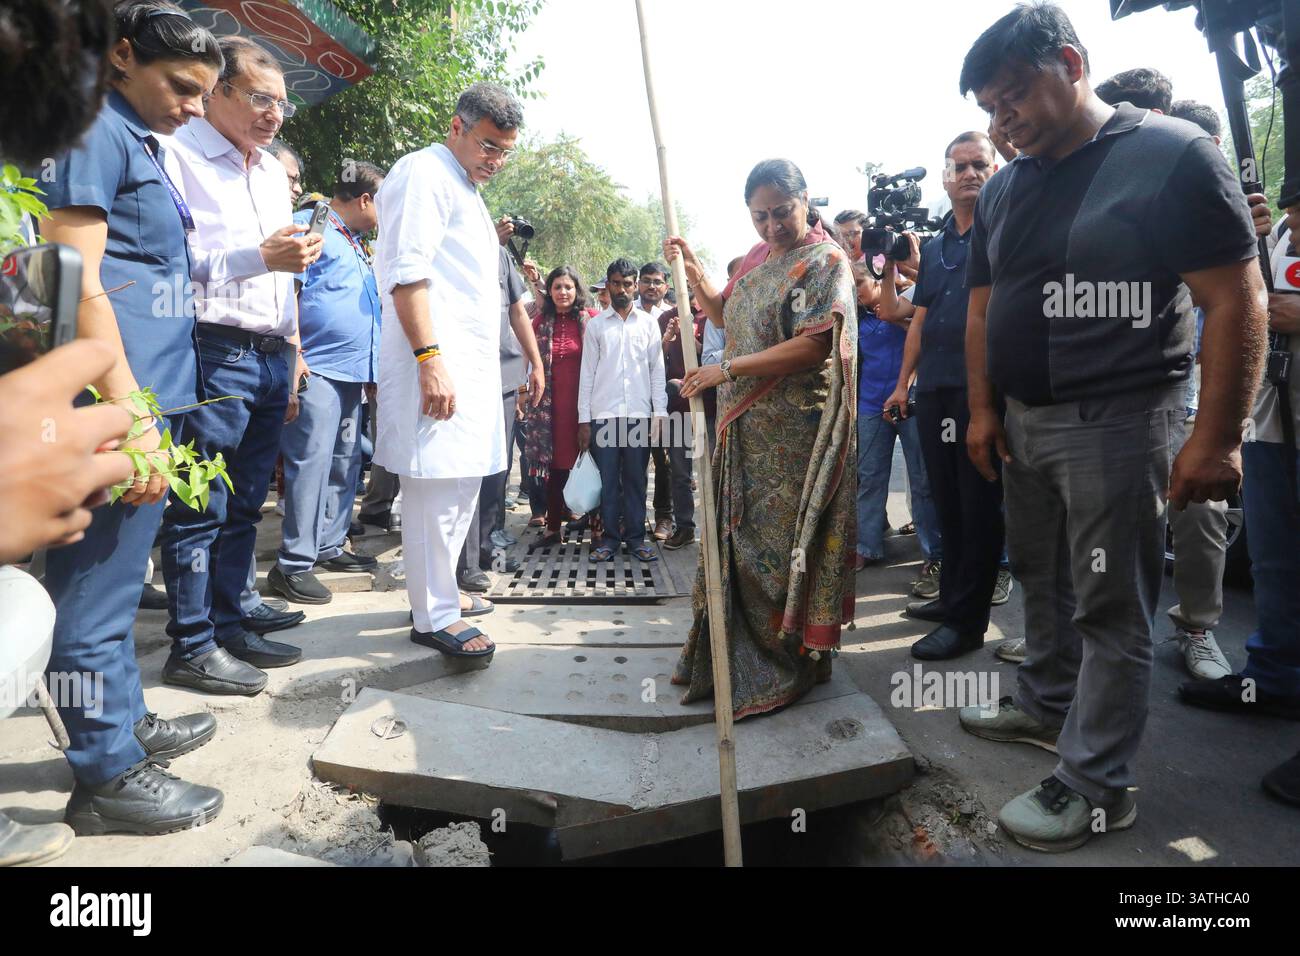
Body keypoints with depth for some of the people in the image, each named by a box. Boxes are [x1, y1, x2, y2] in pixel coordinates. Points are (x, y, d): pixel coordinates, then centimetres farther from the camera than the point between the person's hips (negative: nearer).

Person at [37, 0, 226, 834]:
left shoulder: (144, 144, 21)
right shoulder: (96, 131, -7)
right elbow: (75, 283, -17)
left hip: (152, 396, 10)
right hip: (116, 402, -9)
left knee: (118, 577, 18)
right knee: (98, 592, -1)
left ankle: (126, 722, 32)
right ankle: (106, 775, 10)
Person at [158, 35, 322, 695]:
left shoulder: (273, 172, 21)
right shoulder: (179, 156, -4)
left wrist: (294, 355, 21)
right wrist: (257, 256, -20)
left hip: (272, 359, 8)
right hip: (215, 352, -8)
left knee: (243, 507, 12)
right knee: (201, 510, -2)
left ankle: (227, 626, 22)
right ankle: (192, 647, 8)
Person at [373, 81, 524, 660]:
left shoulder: (466, 189, 26)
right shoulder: (426, 172, -4)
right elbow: (407, 274, -15)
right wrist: (430, 359, -23)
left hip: (471, 362, 10)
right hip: (438, 363, -10)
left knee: (462, 482, 12)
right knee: (437, 485, -9)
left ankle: (437, 593, 23)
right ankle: (433, 617, -1)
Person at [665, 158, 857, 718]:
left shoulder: (825, 262, -8)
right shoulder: (758, 258, 16)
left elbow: (813, 345, -20)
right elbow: (723, 315, 28)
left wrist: (727, 369, -21)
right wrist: (691, 270, 14)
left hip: (795, 435, -8)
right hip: (747, 428, 8)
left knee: (781, 544, -2)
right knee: (741, 540, 12)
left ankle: (790, 661, 15)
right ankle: (739, 654, 25)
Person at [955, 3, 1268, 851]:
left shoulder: (1170, 154, -9)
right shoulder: (1002, 191, 10)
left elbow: (1237, 299, -12)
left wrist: (1217, 437, -17)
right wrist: (983, 408, 6)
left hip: (1117, 421, -6)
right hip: (1025, 422, 6)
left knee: (1111, 607, 1)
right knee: (1043, 580, 17)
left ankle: (1097, 787, 12)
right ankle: (1046, 704, 36)